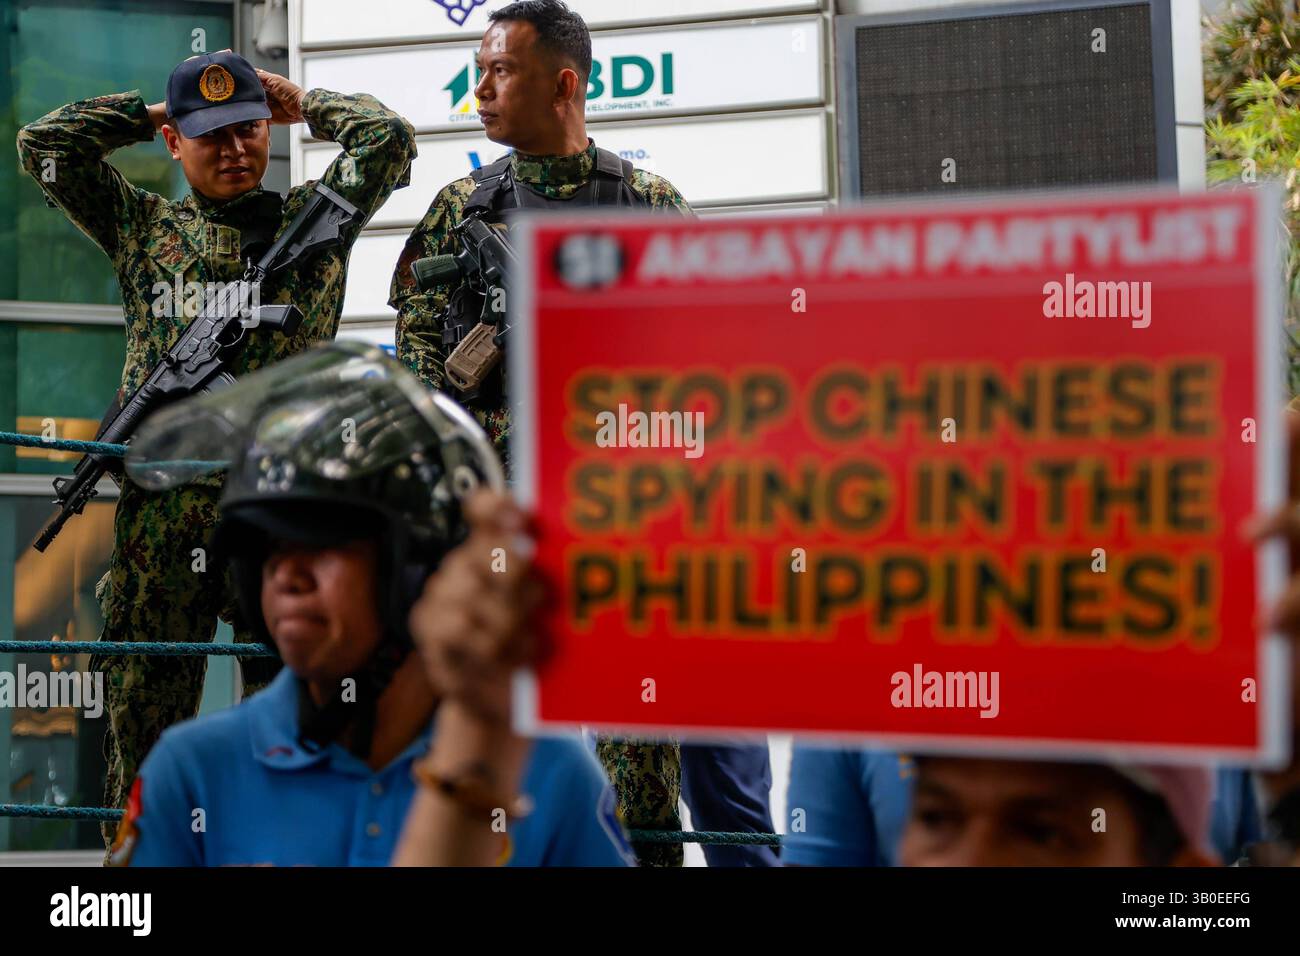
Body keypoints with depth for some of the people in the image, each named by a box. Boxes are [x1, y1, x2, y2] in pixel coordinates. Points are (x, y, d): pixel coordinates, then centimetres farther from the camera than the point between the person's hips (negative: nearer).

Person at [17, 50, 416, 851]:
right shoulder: (143, 227, 16)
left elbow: (389, 138, 2)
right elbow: (46, 145, 10)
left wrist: (302, 105, 16)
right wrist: (152, 113, 17)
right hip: (161, 509, 1)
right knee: (145, 713, 2)